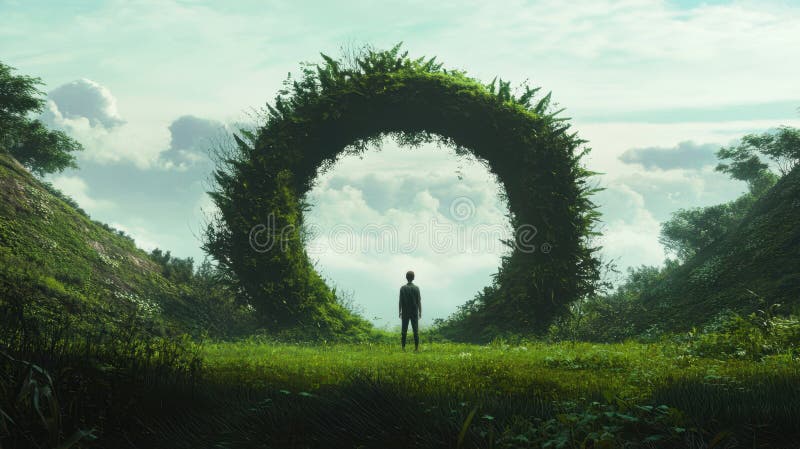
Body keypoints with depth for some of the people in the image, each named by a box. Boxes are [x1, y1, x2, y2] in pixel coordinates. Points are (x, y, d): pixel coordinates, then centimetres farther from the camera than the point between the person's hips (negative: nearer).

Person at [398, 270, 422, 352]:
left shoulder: (403, 288, -3)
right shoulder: (416, 288, -4)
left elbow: (400, 301, -1)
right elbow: (419, 301, -3)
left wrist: (400, 311, 7)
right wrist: (420, 312, 5)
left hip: (405, 312, 1)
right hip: (414, 312, 0)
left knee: (404, 330, 4)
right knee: (415, 330, 2)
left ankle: (403, 347, 2)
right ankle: (416, 348, -1)